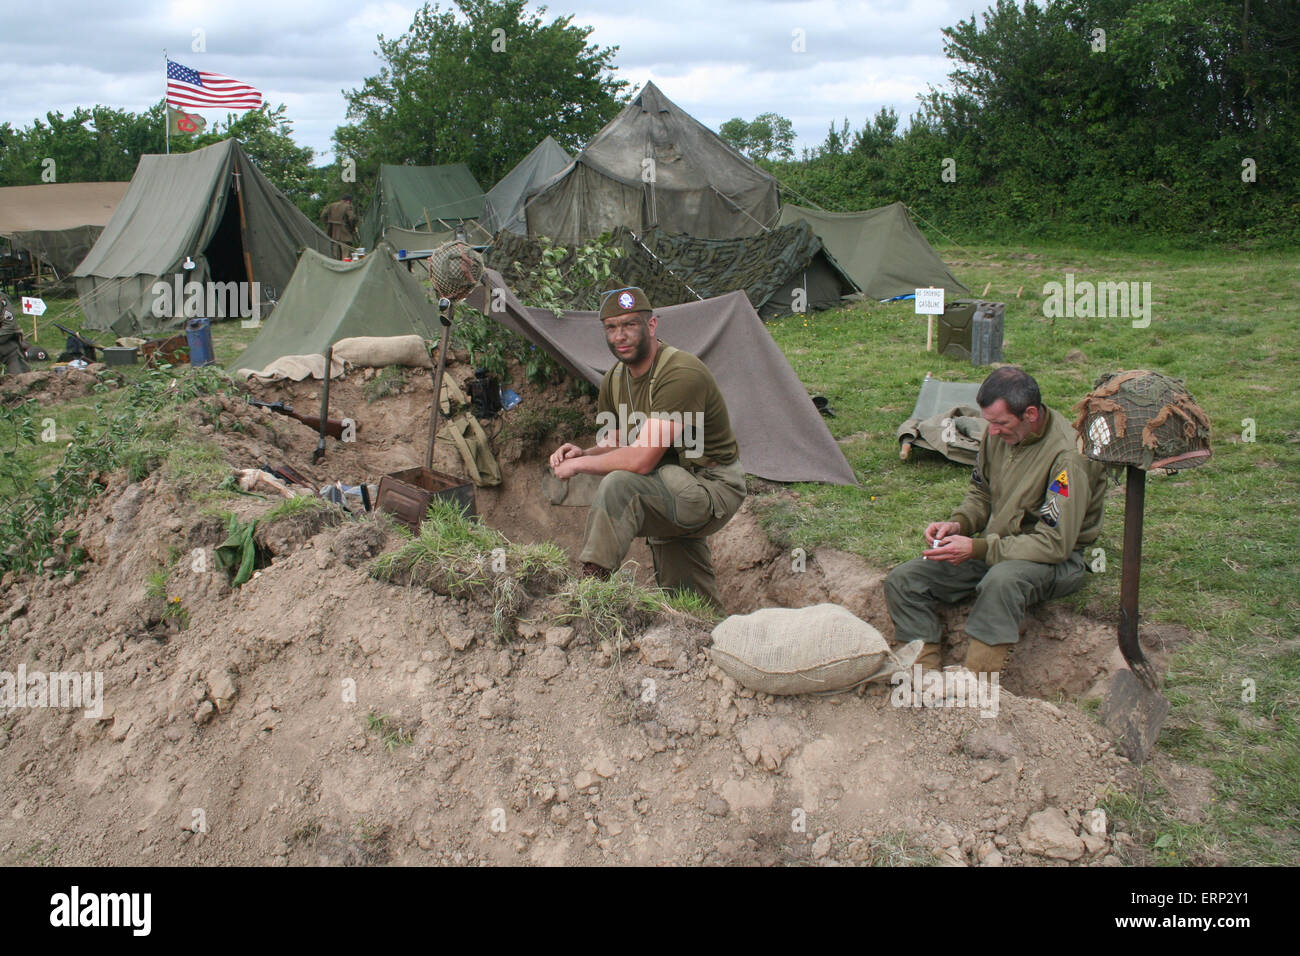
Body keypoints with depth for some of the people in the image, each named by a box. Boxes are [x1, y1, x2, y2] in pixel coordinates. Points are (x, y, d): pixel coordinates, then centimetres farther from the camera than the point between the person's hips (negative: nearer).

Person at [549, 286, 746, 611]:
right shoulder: (615, 378, 3)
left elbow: (641, 459, -32)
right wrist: (583, 453, -9)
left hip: (713, 488, -9)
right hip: (674, 496, 9)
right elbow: (614, 445, 15)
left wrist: (579, 464, -20)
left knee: (620, 485, -32)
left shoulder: (682, 374, -26)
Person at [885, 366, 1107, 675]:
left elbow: (1055, 544, -25)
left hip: (1056, 560, -7)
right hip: (994, 546, 7)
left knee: (1003, 579, -42)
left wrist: (978, 549, -27)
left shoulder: (1067, 455, -24)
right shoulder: (999, 434, -2)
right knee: (902, 580, -9)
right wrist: (959, 524, -6)